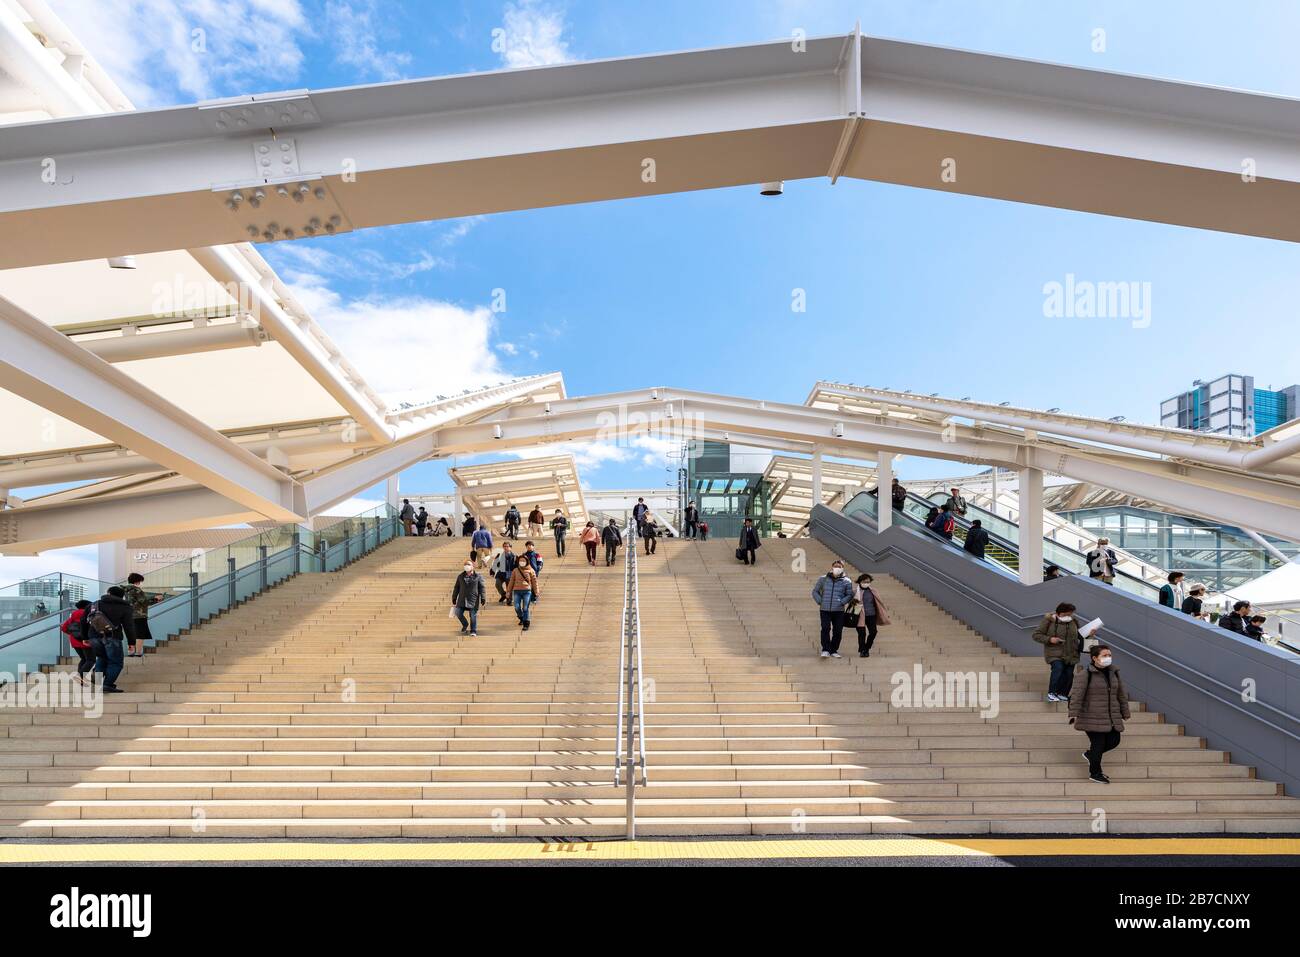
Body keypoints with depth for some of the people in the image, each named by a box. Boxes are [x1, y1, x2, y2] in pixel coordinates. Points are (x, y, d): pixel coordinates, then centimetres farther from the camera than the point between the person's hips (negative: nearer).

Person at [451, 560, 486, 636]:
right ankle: (465, 625, 27)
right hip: (462, 600, 3)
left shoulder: (478, 576, -1)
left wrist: (483, 599, -11)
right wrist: (454, 598, 12)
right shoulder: (460, 576, 10)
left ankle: (473, 631, 12)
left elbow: (482, 588, -3)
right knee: (458, 613, 0)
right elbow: (456, 588, 14)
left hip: (473, 600, -3)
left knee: (473, 616, -1)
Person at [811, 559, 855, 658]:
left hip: (839, 611, 1)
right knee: (825, 628, -14)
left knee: (838, 631, 2)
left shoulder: (846, 581, 4)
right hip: (825, 610, -1)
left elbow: (850, 595, 7)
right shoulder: (823, 579, 6)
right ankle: (825, 650, -11)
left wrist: (842, 602, -8)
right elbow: (815, 591, 13)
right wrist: (820, 602, -1)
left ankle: (834, 651, 15)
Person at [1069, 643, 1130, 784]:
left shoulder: (1114, 672, 9)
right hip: (1092, 718, -7)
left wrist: (1125, 713, 17)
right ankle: (1095, 773, 15)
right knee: (1098, 743, -3)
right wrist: (1074, 714, -21)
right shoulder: (1085, 673, -12)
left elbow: (1122, 694, 16)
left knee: (1114, 741, 7)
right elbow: (1077, 695, -16)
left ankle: (1090, 754, 32)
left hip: (1111, 717, 7)